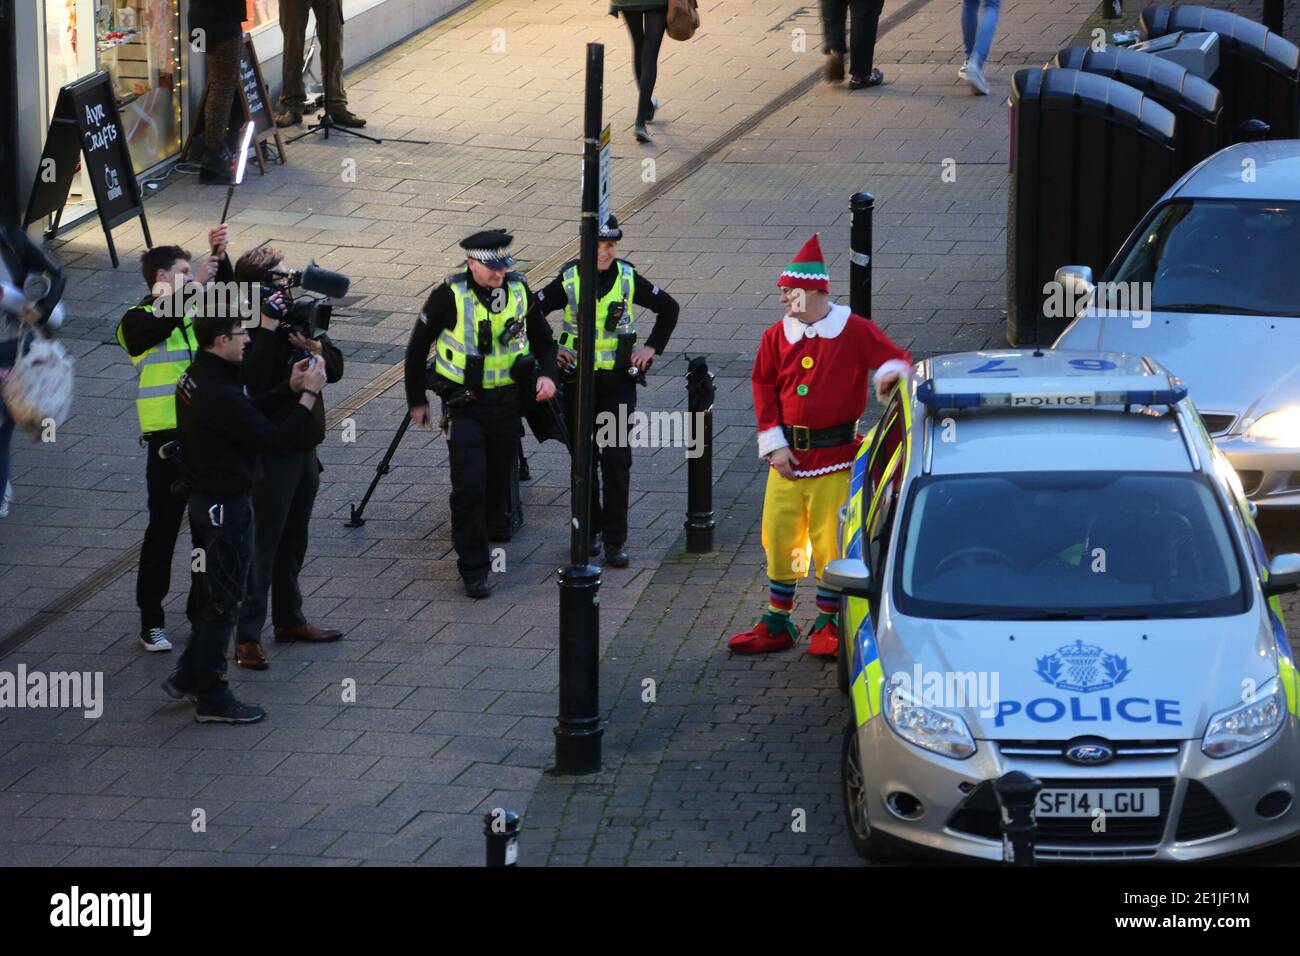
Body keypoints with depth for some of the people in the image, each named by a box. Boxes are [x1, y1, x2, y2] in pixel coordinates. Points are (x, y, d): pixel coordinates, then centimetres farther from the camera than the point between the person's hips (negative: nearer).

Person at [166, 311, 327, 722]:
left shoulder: (195, 378, 4)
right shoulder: (218, 393, -27)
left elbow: (246, 415, 14)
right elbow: (274, 438, -26)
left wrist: (289, 388, 7)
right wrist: (308, 394, -18)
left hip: (206, 499, 10)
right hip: (226, 506, -10)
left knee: (218, 594, 22)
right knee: (224, 601, 2)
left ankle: (187, 677, 29)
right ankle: (212, 699, 12)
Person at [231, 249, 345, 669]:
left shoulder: (296, 319, 6)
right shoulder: (247, 334, -17)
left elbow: (336, 369, 8)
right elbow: (253, 381, -34)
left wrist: (315, 346, -12)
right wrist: (267, 328, -34)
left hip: (304, 446, 8)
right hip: (271, 454, -8)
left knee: (293, 542, 19)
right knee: (262, 545, -5)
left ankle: (289, 620, 32)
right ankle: (247, 637, -2)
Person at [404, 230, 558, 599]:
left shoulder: (519, 291, -2)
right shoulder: (449, 295, -15)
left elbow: (542, 337, 13)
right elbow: (418, 346, -3)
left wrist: (547, 374, -6)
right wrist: (416, 400, 0)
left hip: (507, 402, 4)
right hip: (465, 406, -4)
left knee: (499, 479, 17)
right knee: (469, 488, -10)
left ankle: (495, 535, 40)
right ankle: (473, 569, -4)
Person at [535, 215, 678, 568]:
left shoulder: (628, 278, -4)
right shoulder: (568, 280, -7)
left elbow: (669, 308, 10)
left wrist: (652, 348, 2)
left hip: (618, 380, 0)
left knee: (617, 457, -6)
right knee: (584, 457, 8)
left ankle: (615, 540, -3)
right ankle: (590, 529, 22)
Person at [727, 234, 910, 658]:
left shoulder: (854, 331, -5)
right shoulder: (777, 336, 5)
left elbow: (896, 358, -4)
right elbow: (764, 387, 8)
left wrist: (891, 372, -29)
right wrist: (774, 443, 0)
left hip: (835, 455, -4)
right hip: (788, 456, 4)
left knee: (831, 543, 0)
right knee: (780, 540, 7)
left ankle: (828, 625, 14)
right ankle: (776, 625, 19)